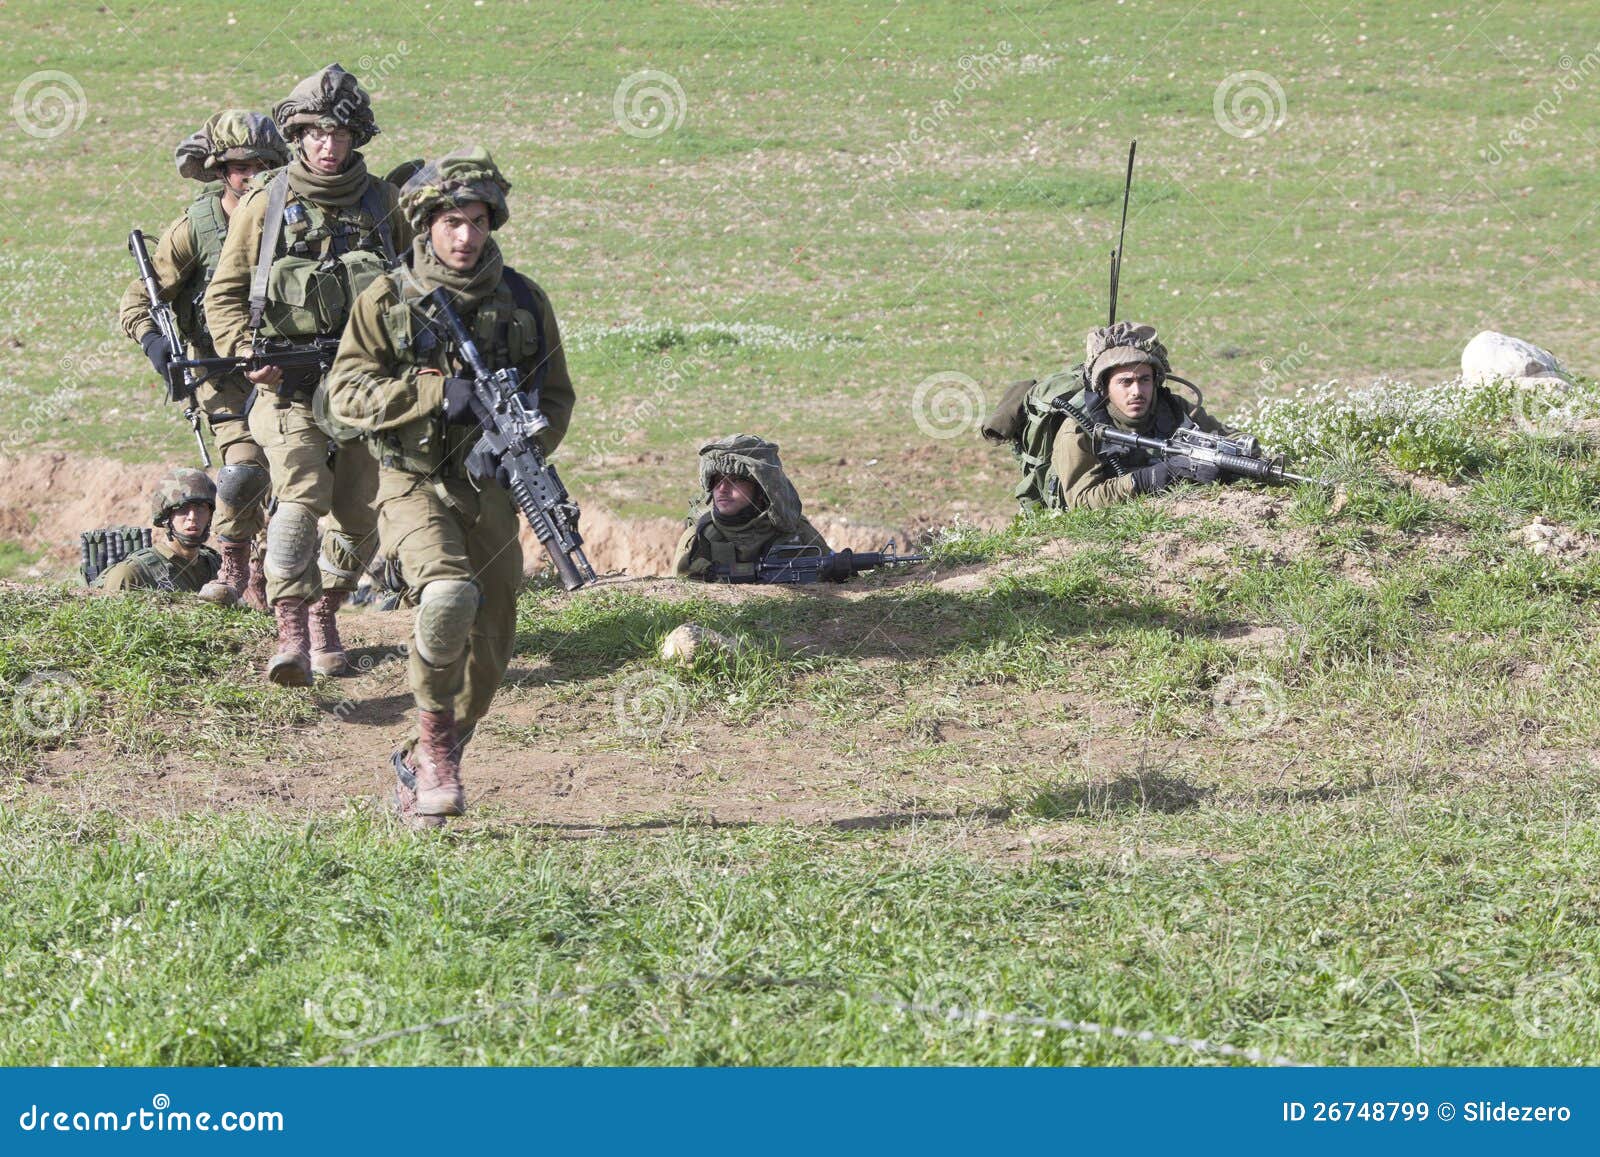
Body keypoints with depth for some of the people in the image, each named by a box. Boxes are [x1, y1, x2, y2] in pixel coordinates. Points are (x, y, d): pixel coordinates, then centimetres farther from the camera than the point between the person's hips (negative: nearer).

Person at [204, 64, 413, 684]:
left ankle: (325, 614, 29)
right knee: (300, 498, -20)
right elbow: (224, 295, 6)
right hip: (290, 381, -3)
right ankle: (291, 633, -23)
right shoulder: (266, 204, 2)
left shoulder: (382, 201, 7)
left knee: (359, 512, 6)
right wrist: (245, 353, -10)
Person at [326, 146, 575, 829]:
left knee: (487, 654, 6)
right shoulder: (388, 301, -2)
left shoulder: (523, 301, 6)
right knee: (449, 593, -31)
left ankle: (421, 769, 27)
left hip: (490, 489, 4)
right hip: (414, 484, -4)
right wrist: (437, 392, -19)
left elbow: (556, 397, 12)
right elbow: (346, 393, -8)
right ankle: (434, 734, -11)